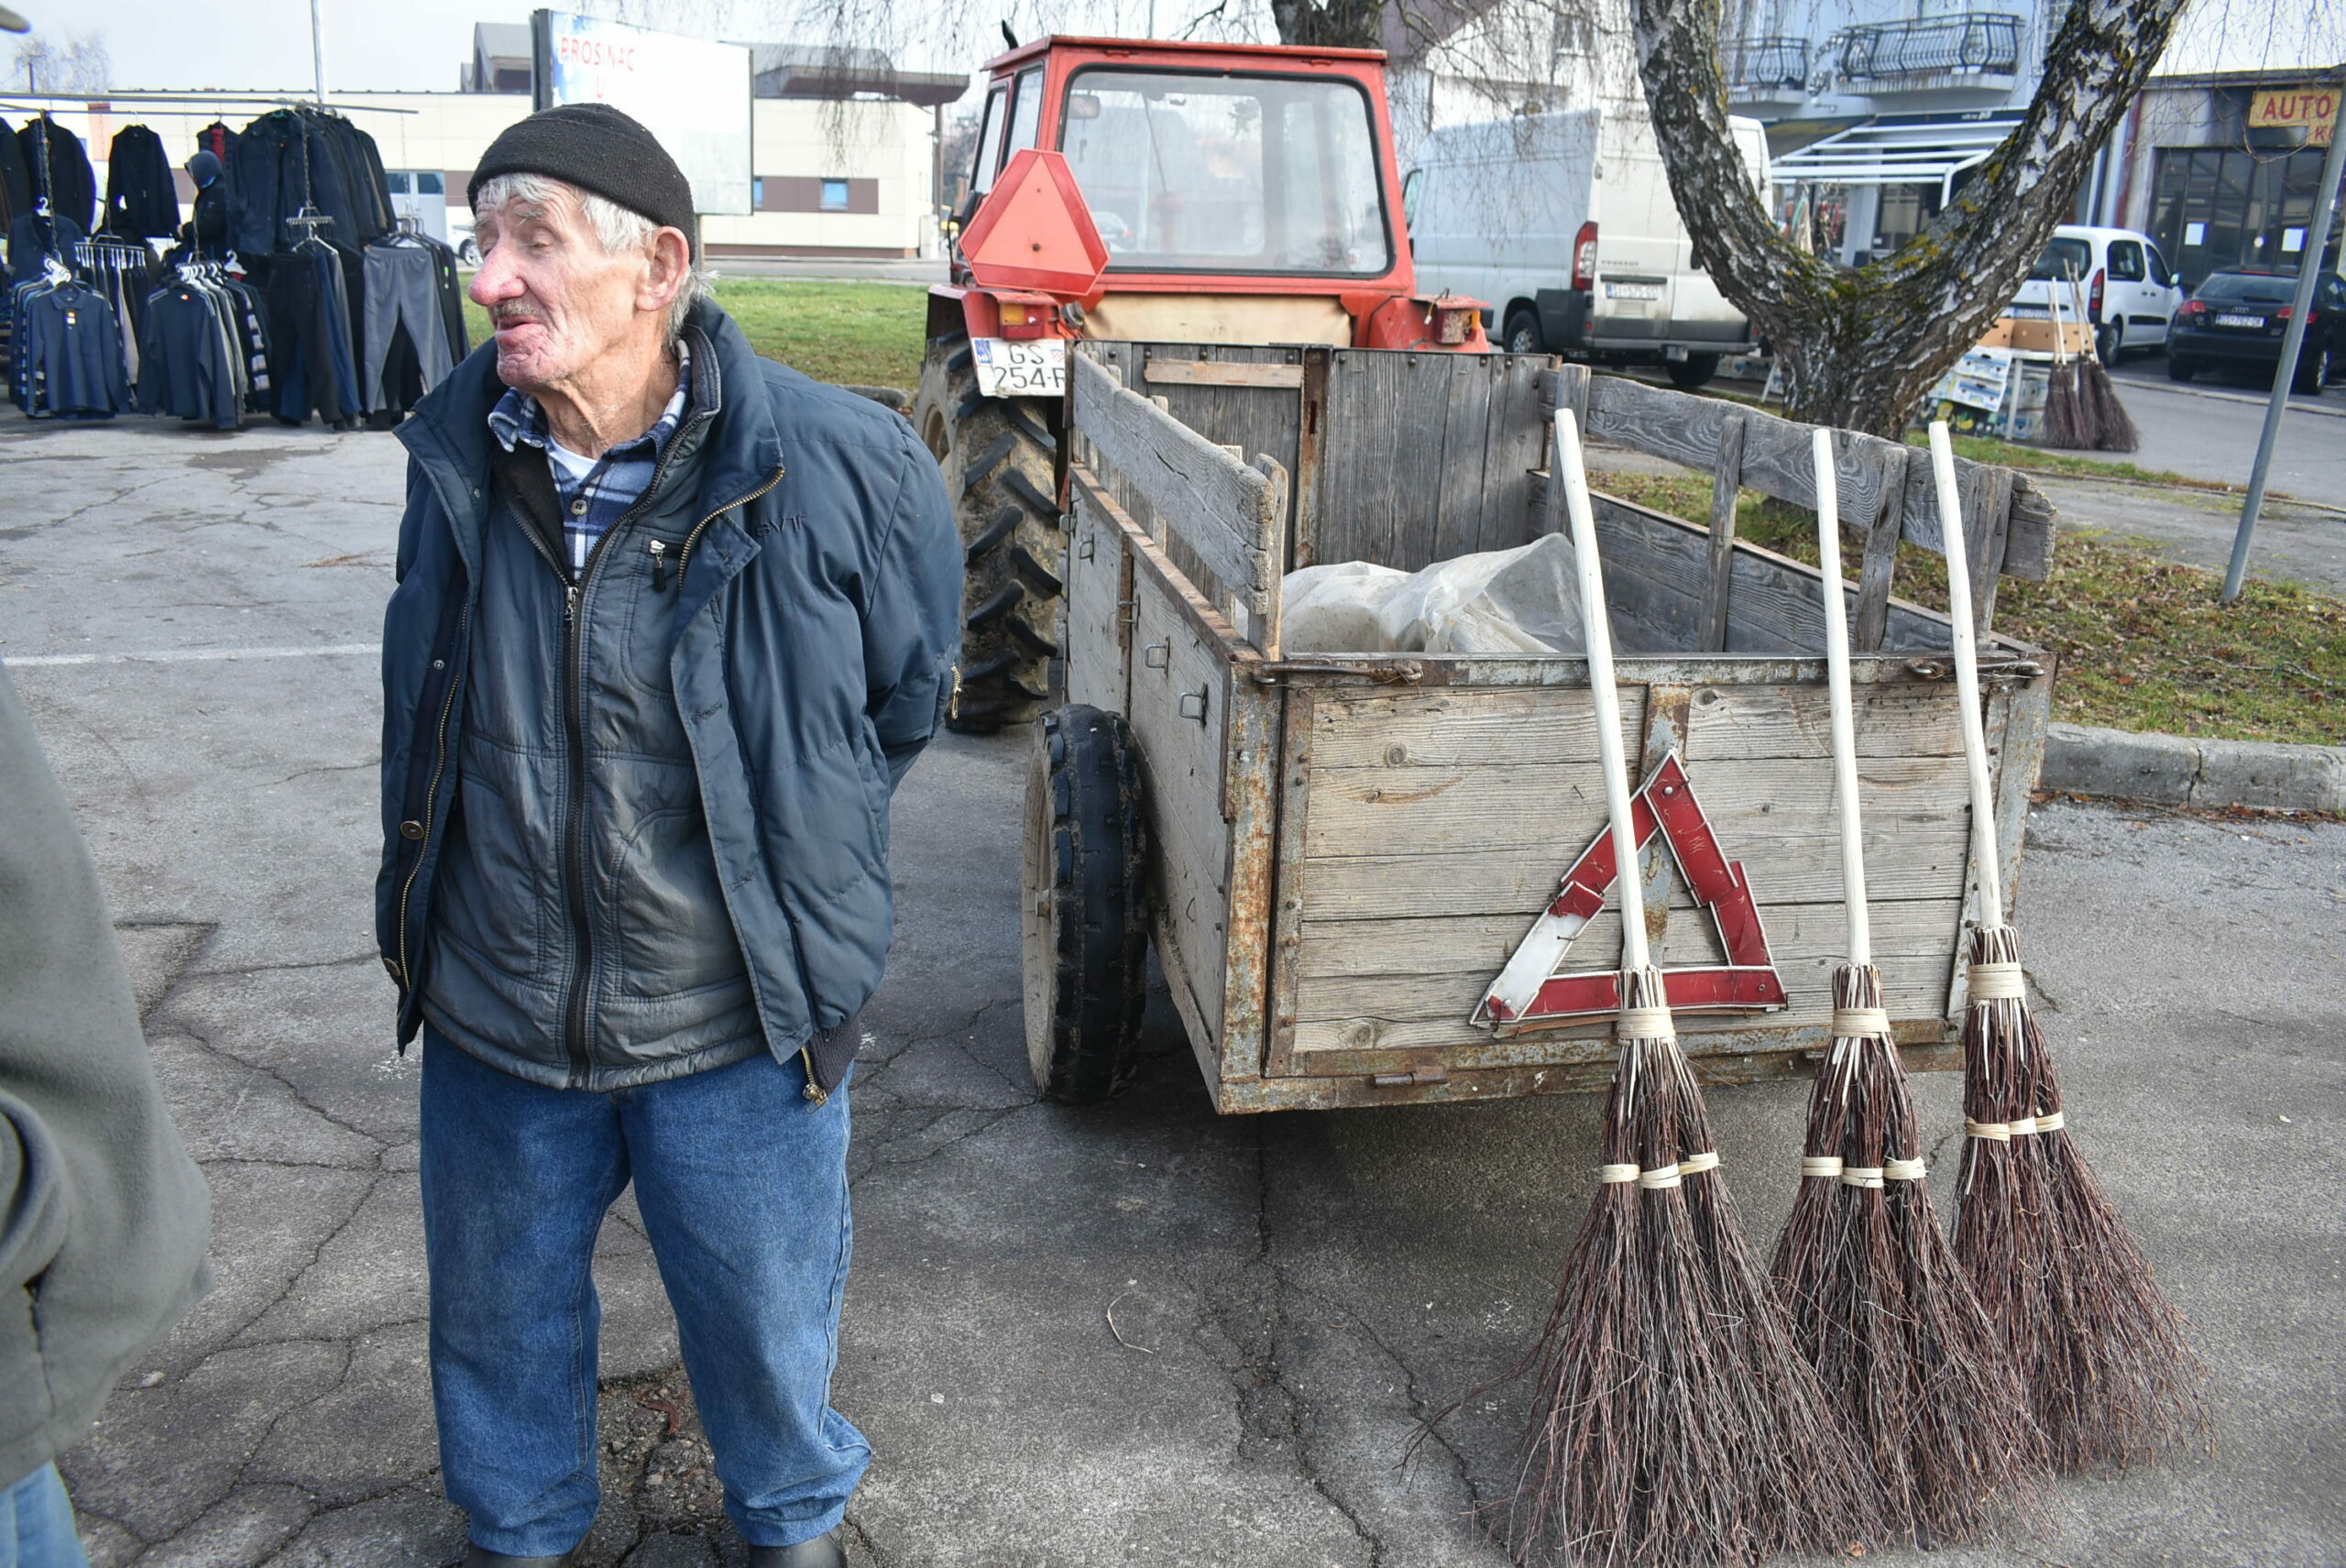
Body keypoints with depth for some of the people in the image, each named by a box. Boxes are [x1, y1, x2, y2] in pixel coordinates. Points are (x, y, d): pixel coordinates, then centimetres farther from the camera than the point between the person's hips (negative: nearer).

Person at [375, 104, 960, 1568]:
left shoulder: (840, 467, -18)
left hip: (740, 1029, -3)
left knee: (765, 1320, 18)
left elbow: (910, 696, 0)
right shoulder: (456, 459, -6)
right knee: (498, 1319, 23)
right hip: (493, 1018, 4)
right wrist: (419, 916, 15)